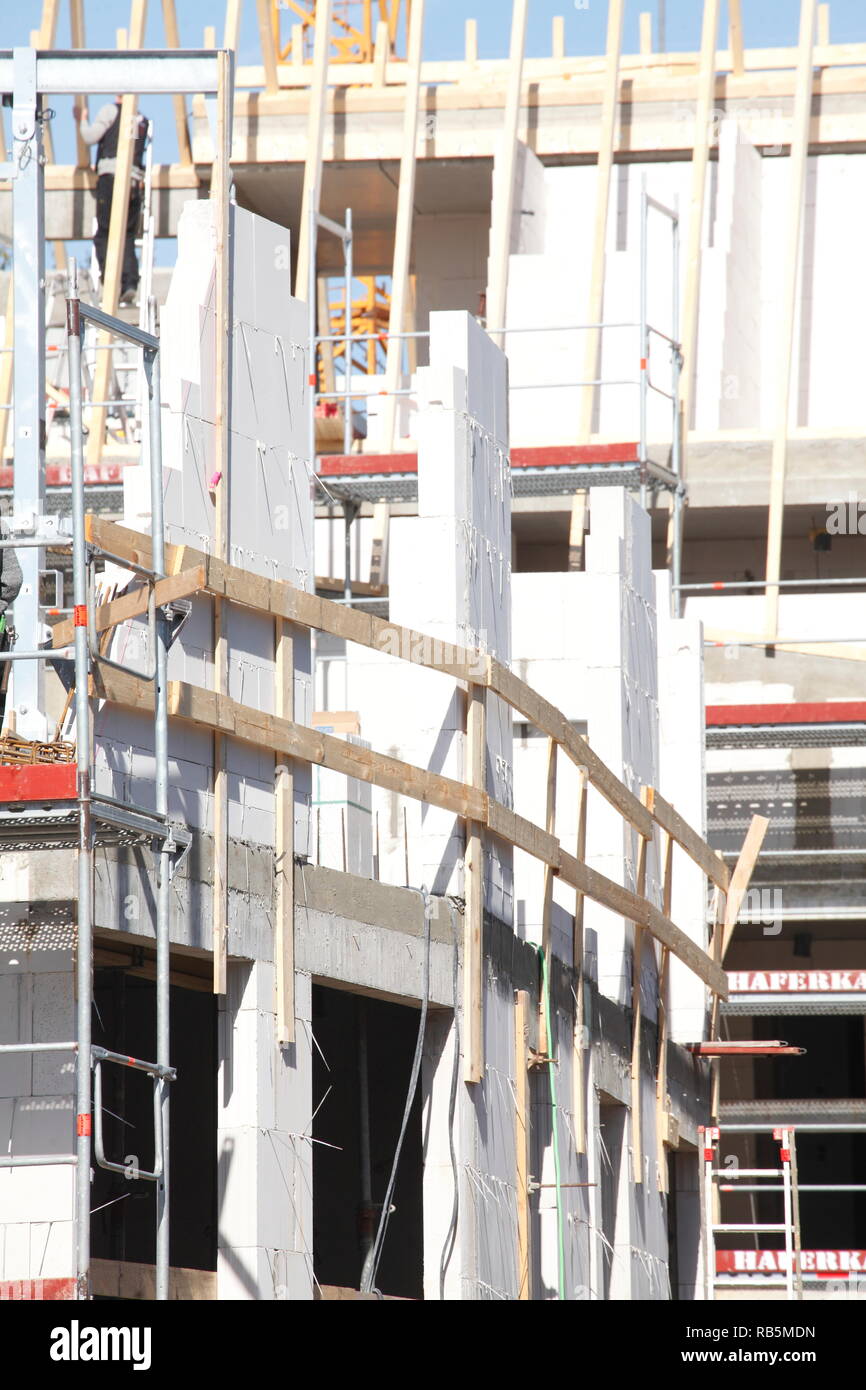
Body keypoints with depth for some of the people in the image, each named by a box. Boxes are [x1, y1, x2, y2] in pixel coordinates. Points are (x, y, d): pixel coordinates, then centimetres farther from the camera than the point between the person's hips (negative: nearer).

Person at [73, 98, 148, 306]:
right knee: (127, 238, 8)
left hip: (111, 177, -5)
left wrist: (83, 120, 16)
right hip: (135, 181, 5)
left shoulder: (111, 111, 3)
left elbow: (90, 137, -2)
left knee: (104, 236, -2)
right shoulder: (142, 121, 20)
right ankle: (130, 284, -8)